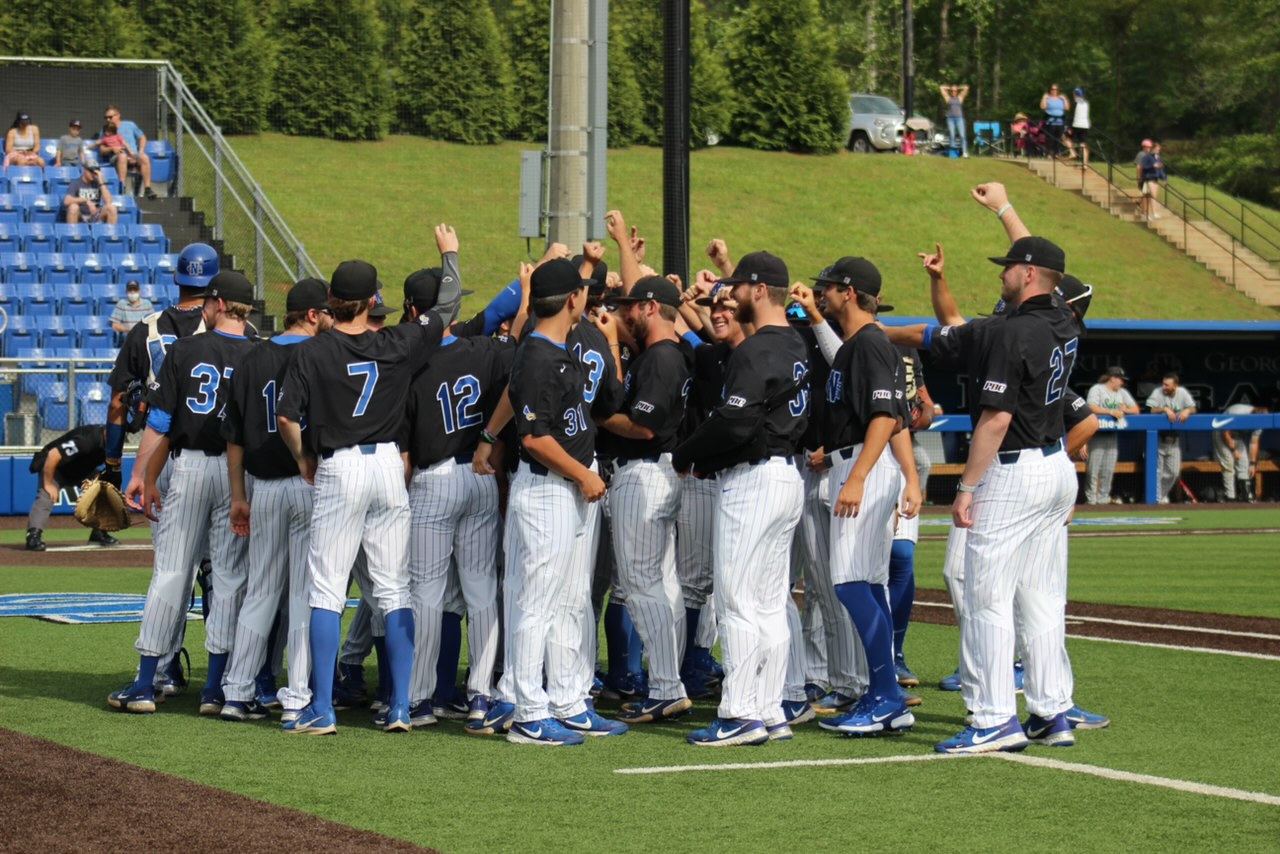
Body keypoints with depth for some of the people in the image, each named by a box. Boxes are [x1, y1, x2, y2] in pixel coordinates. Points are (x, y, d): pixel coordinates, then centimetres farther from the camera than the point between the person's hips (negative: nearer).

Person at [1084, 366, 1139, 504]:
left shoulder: (1122, 392, 18)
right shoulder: (1097, 389, -2)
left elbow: (1136, 409, 16)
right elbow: (1092, 408, -16)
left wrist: (1124, 410, -5)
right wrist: (1112, 412, -21)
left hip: (1113, 435, 6)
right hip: (1097, 434, -6)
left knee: (1108, 469, 4)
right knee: (1093, 468, -9)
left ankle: (1103, 498, 10)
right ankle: (1091, 499, -5)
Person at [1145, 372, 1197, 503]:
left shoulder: (1183, 393, -1)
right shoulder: (1157, 393, -9)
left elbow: (1193, 409, -2)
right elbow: (1152, 410, -17)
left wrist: (1187, 411, -23)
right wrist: (1165, 409, -33)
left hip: (1174, 438, 3)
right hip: (1158, 437, -3)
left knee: (1174, 471, 5)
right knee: (1157, 470, -4)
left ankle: (1163, 495, 25)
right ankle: (1157, 499, 3)